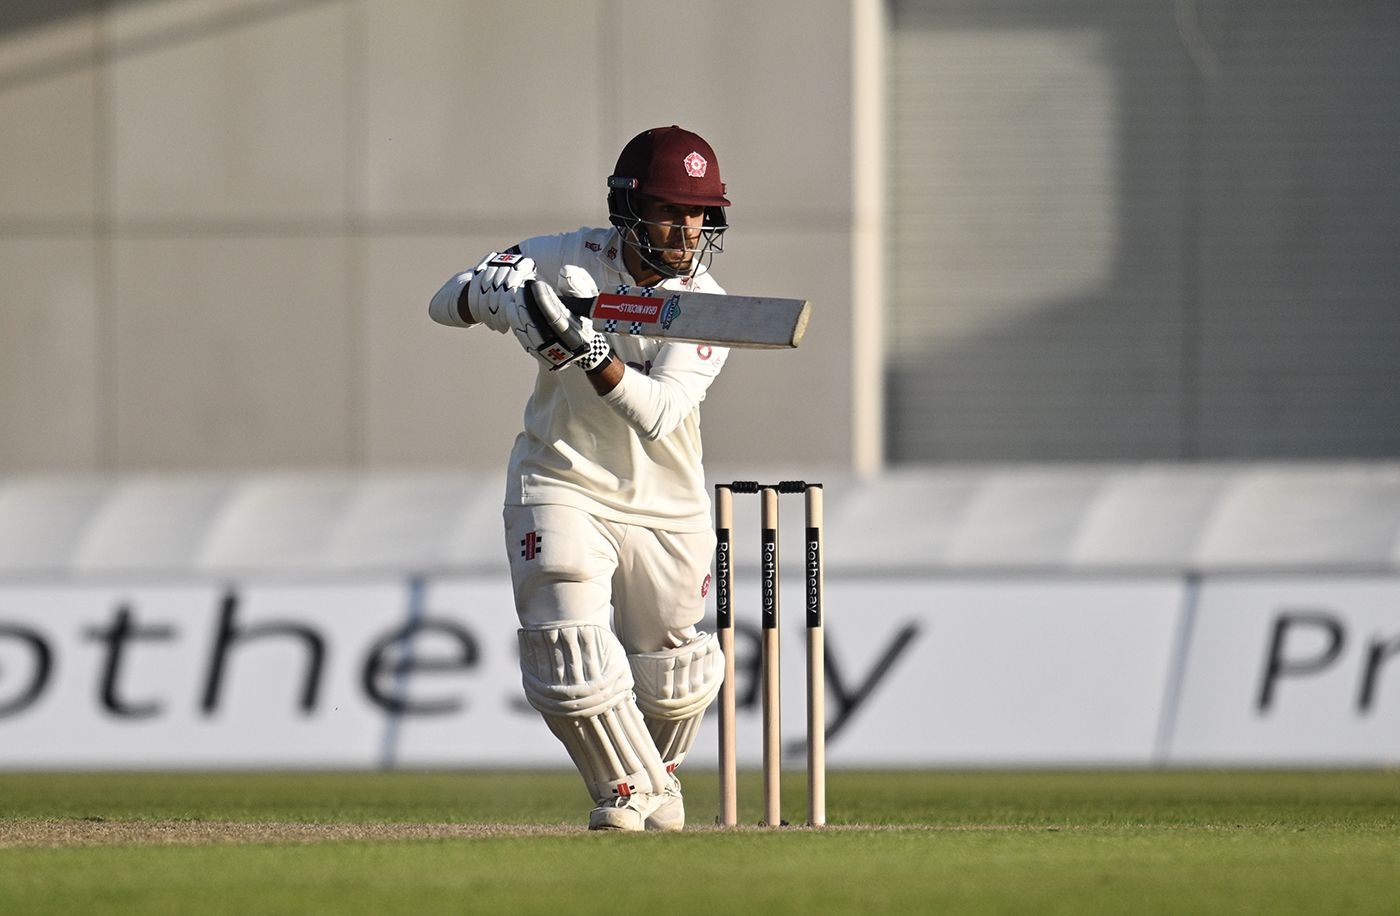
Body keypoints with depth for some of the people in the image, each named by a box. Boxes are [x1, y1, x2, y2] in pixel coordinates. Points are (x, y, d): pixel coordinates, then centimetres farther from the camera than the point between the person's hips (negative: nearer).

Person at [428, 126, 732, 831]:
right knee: (571, 658, -16)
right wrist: (500, 293, -35)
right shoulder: (568, 259, -12)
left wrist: (581, 347, -42)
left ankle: (658, 773, 43)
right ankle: (629, 789, 5)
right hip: (561, 486, -1)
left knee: (671, 678, 12)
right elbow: (446, 302, -12)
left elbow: (659, 415, -28)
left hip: (665, 502, 1)